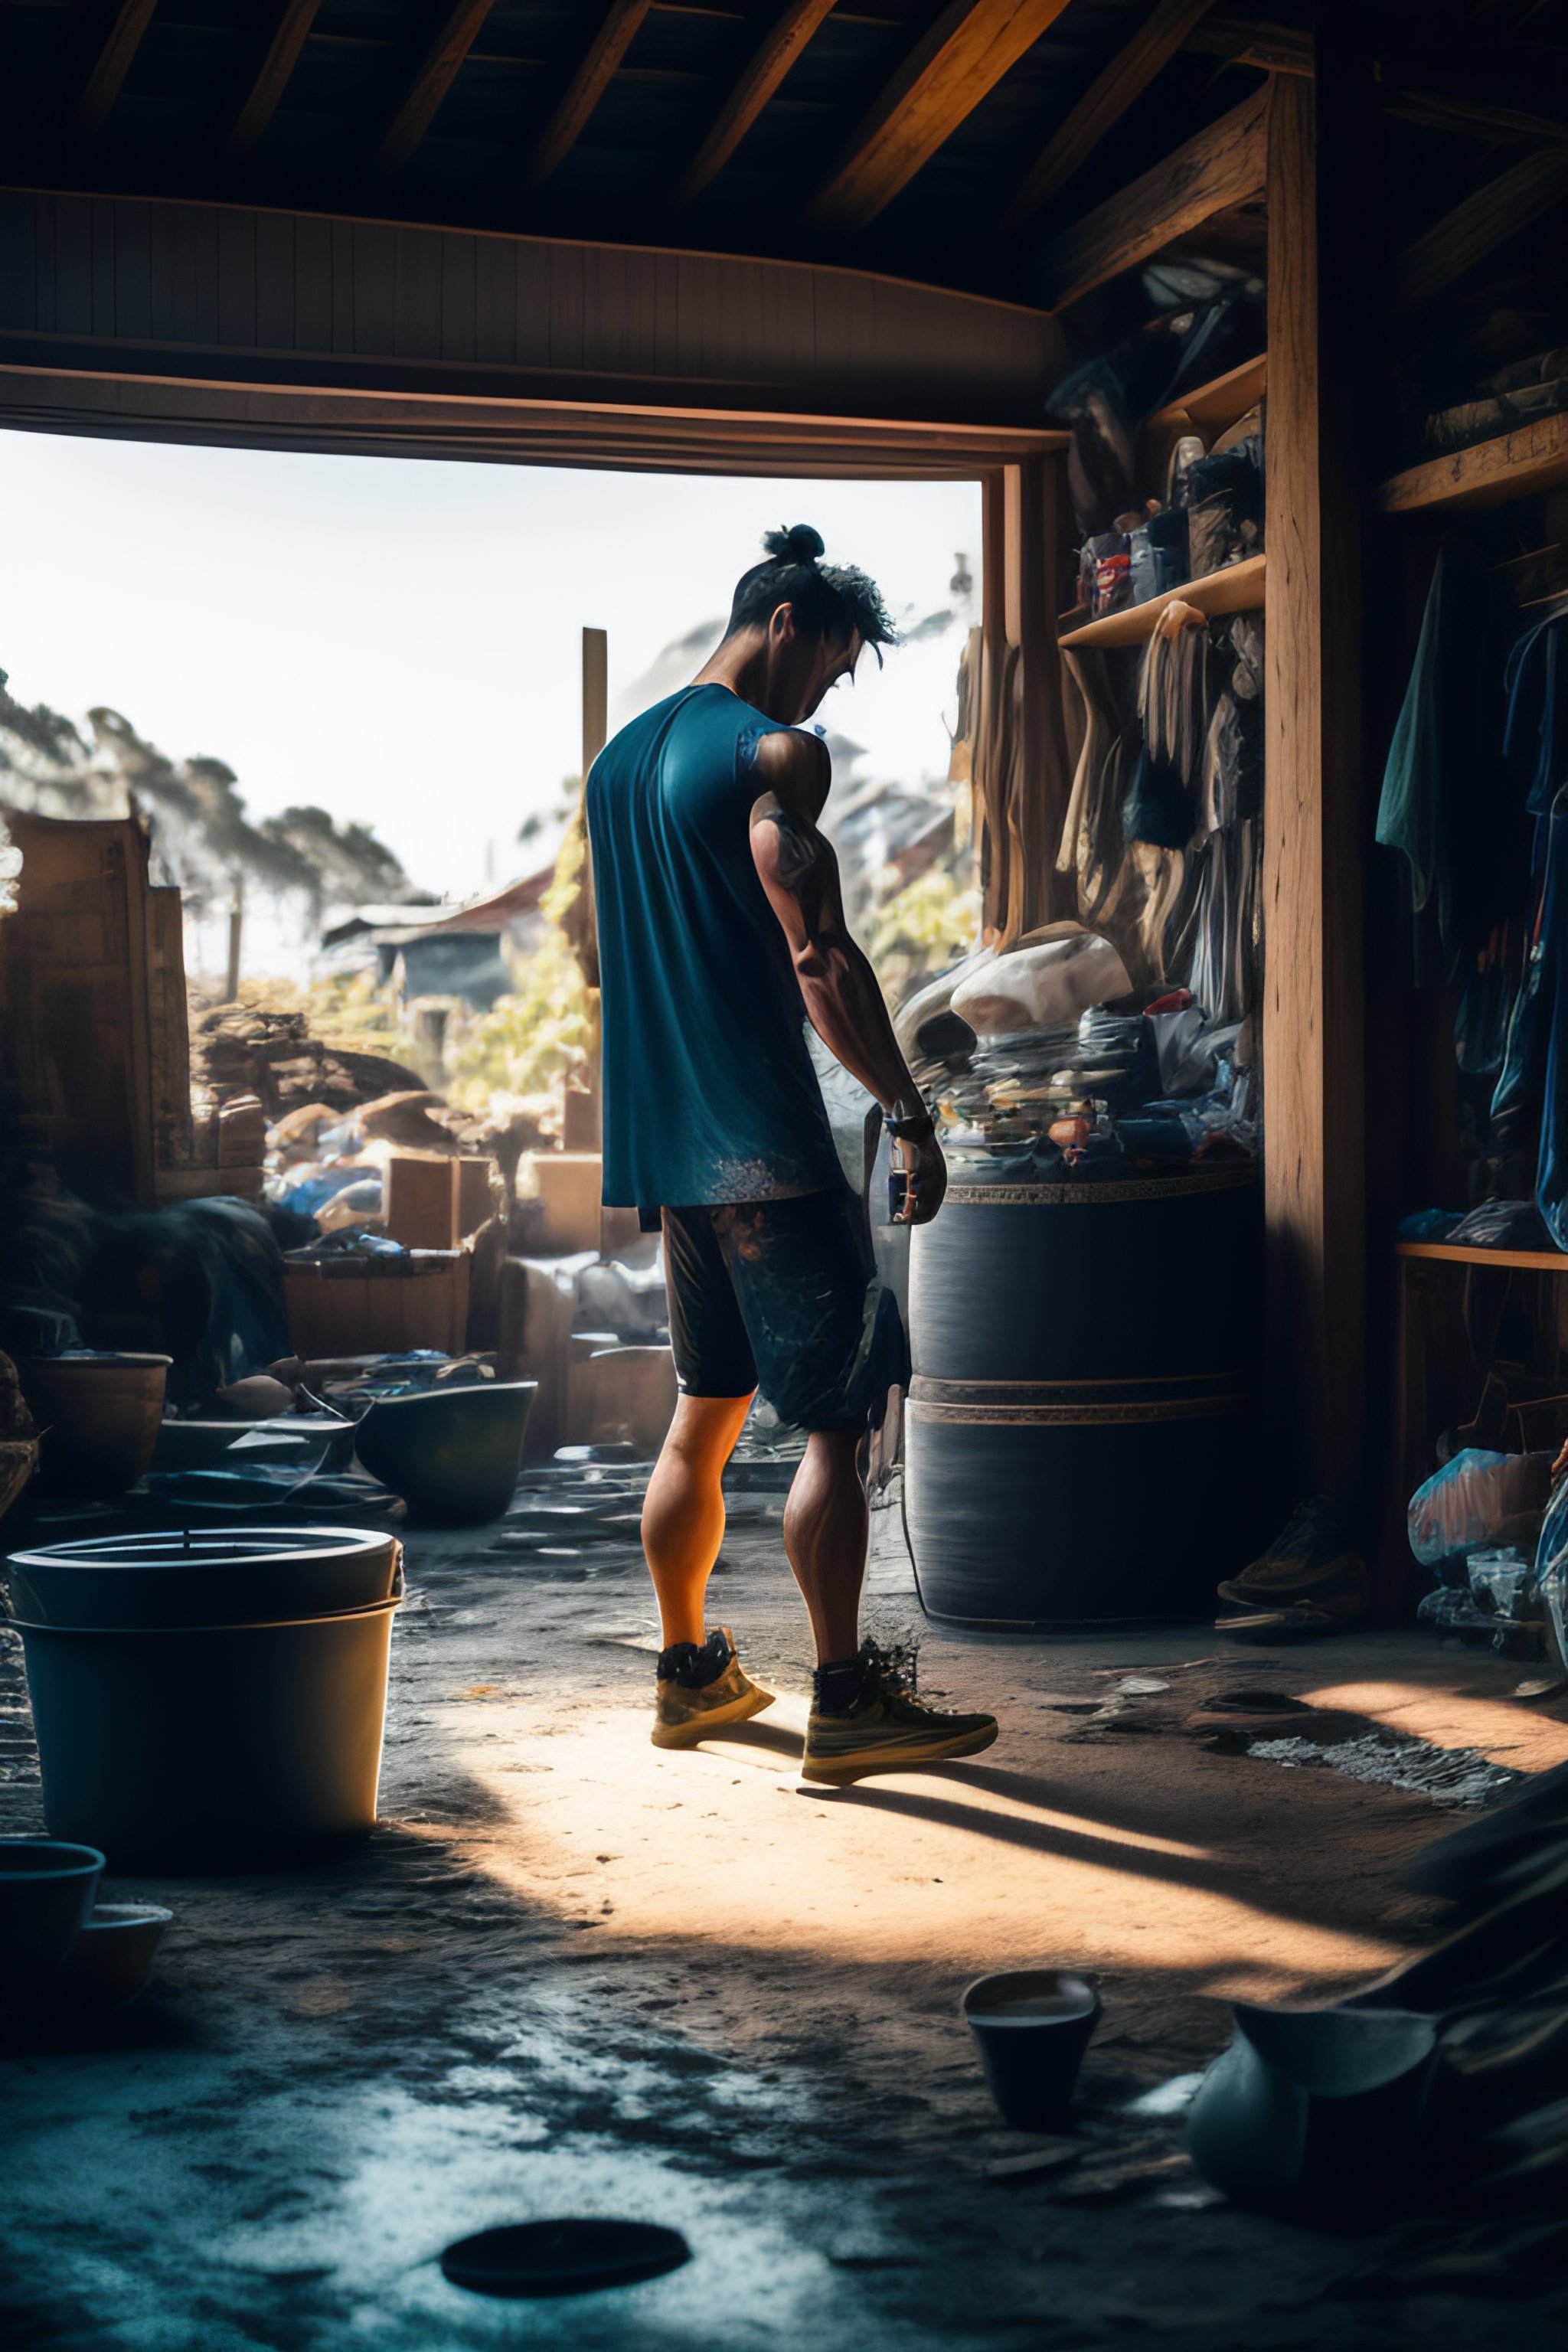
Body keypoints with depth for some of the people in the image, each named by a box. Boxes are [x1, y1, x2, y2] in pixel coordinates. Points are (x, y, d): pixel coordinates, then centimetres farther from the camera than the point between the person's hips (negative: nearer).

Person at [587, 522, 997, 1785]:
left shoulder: (620, 757, 17)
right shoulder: (776, 755, -10)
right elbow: (821, 960, -18)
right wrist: (911, 1117, -14)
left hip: (667, 1144, 9)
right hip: (765, 1142, -9)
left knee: (708, 1410, 17)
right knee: (837, 1413, -4)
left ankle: (690, 1673, 24)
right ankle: (844, 1702, -3)